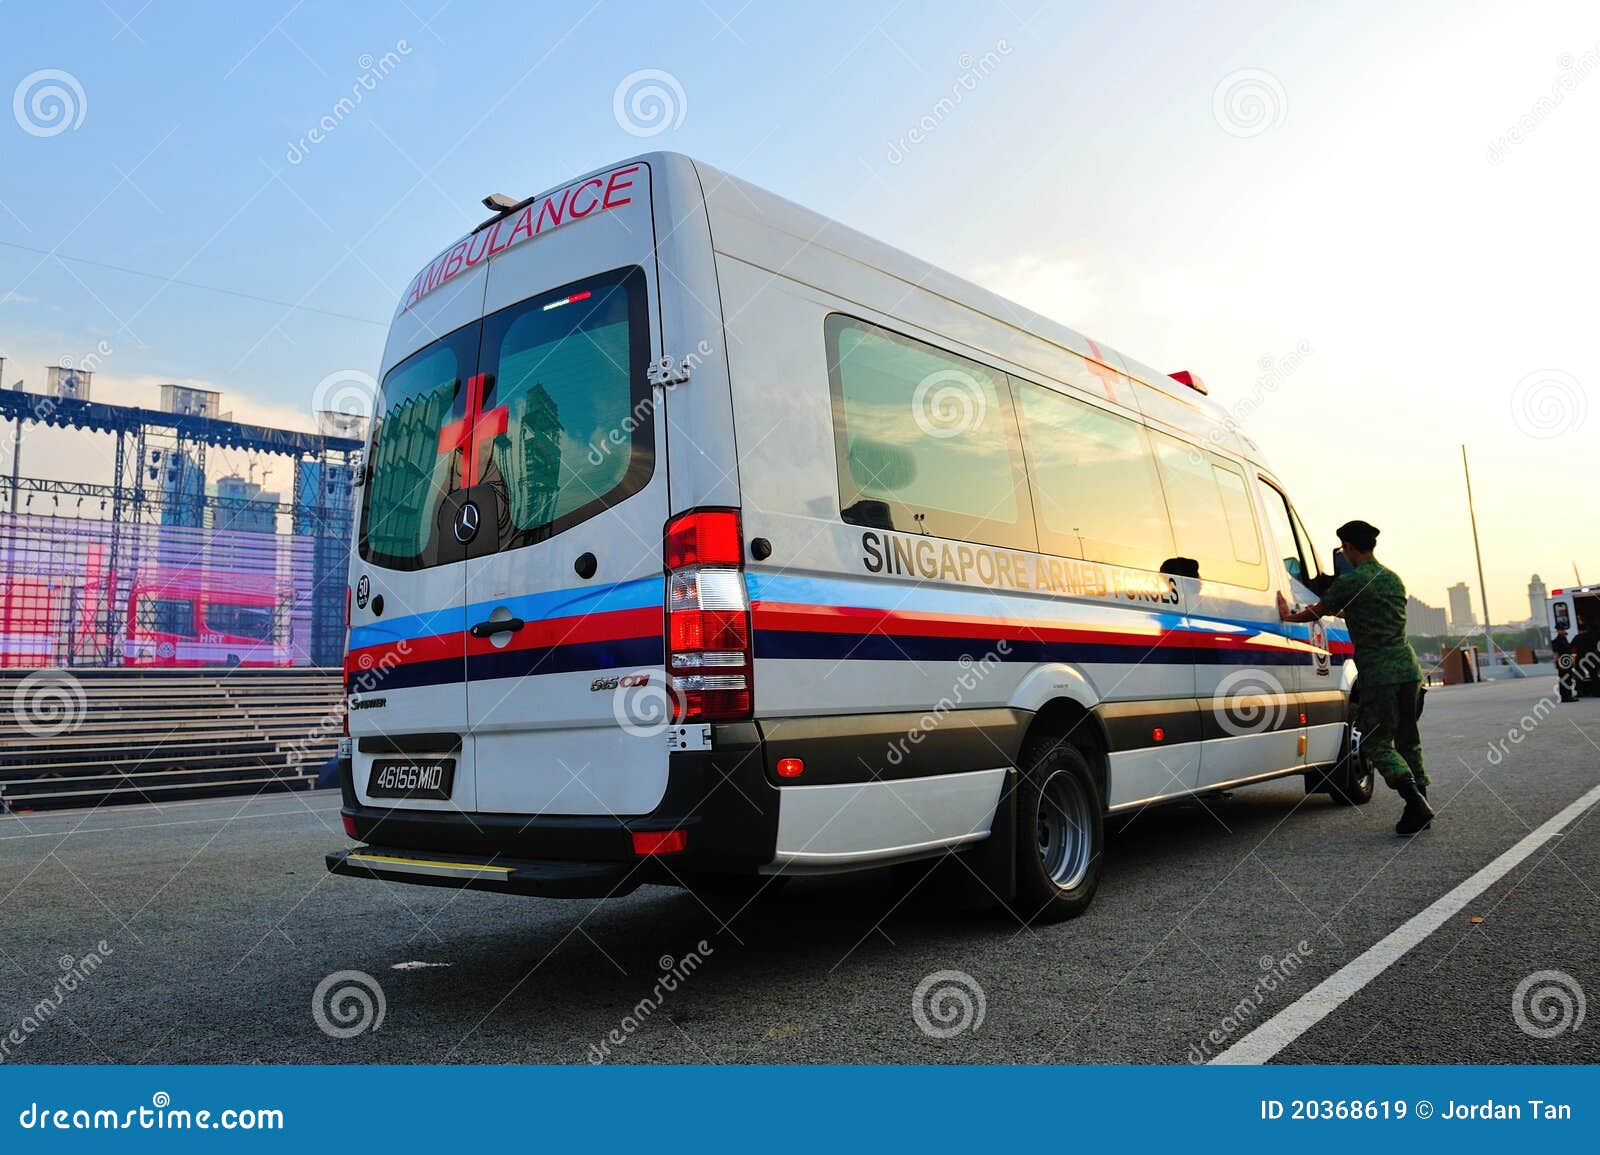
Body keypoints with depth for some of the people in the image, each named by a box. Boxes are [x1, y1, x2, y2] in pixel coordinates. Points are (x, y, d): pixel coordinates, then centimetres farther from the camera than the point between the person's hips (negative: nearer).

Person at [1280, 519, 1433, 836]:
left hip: (1378, 671, -7)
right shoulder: (1393, 578, 16)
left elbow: (1317, 612, 4)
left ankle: (1415, 800, -15)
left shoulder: (1350, 581, -8)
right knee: (1408, 740, 14)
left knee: (1377, 742, -1)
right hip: (1408, 666, 7)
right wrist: (1343, 610, 43)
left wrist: (1289, 617, 23)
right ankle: (1419, 806, 13)